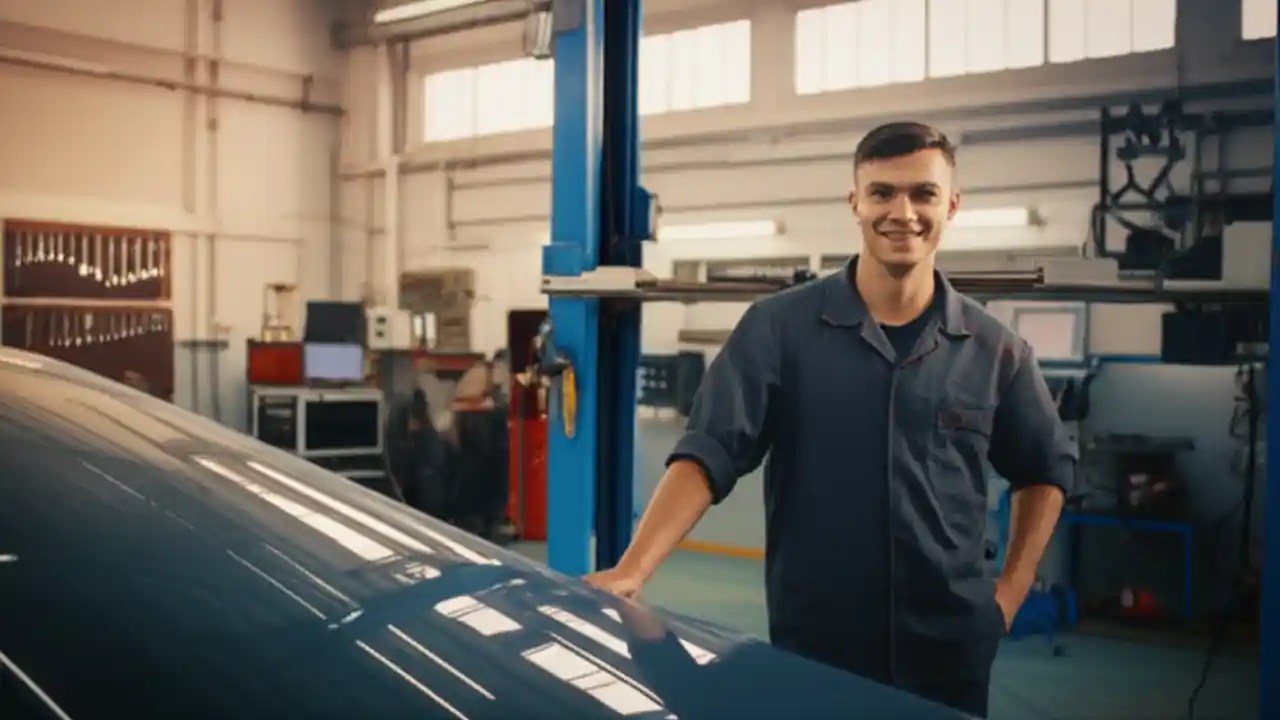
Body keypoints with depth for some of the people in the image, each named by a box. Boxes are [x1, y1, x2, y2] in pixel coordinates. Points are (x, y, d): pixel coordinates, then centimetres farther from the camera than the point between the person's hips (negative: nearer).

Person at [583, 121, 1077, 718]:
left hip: (952, 646, 2)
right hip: (812, 643, -2)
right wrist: (631, 570, -24)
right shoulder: (778, 327, -6)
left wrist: (1012, 590, 7)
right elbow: (707, 454, -13)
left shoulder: (994, 350, 2)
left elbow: (1047, 468, 15)